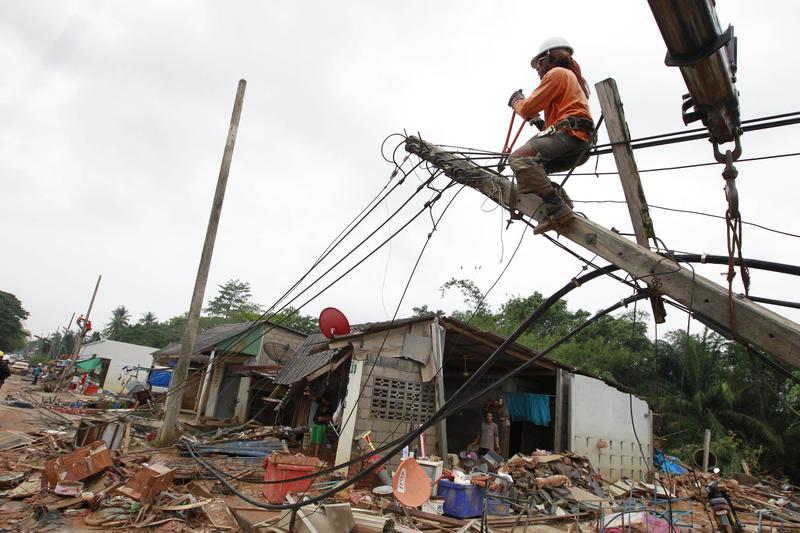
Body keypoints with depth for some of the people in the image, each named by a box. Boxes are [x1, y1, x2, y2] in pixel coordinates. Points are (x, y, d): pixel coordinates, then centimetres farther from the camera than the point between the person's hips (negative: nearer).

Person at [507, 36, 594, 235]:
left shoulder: (556, 73, 6)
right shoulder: (574, 77, 36)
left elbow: (527, 108, -1)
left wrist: (516, 101, 19)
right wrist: (542, 123, 34)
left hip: (569, 134, -10)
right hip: (581, 145, 10)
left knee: (518, 159, -24)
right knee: (531, 167, 16)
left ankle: (556, 209, -37)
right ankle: (562, 203, -4)